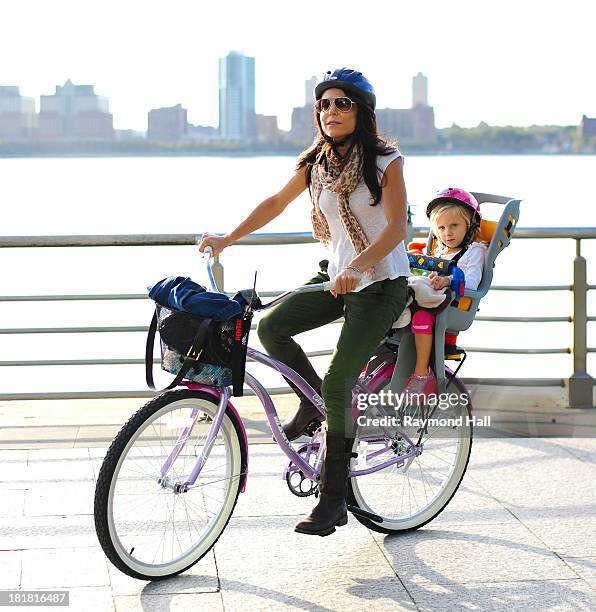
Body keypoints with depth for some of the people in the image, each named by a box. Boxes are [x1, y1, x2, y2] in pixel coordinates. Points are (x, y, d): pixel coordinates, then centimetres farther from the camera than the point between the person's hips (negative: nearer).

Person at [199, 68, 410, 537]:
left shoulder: (386, 161, -12)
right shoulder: (316, 163, 3)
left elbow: (397, 227, -21)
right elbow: (275, 203, 16)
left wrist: (357, 266, -36)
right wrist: (228, 239, 8)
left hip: (382, 283, -6)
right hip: (337, 276, 6)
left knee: (337, 383, -15)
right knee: (271, 327, -14)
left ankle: (333, 501, -6)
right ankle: (314, 402, 13)